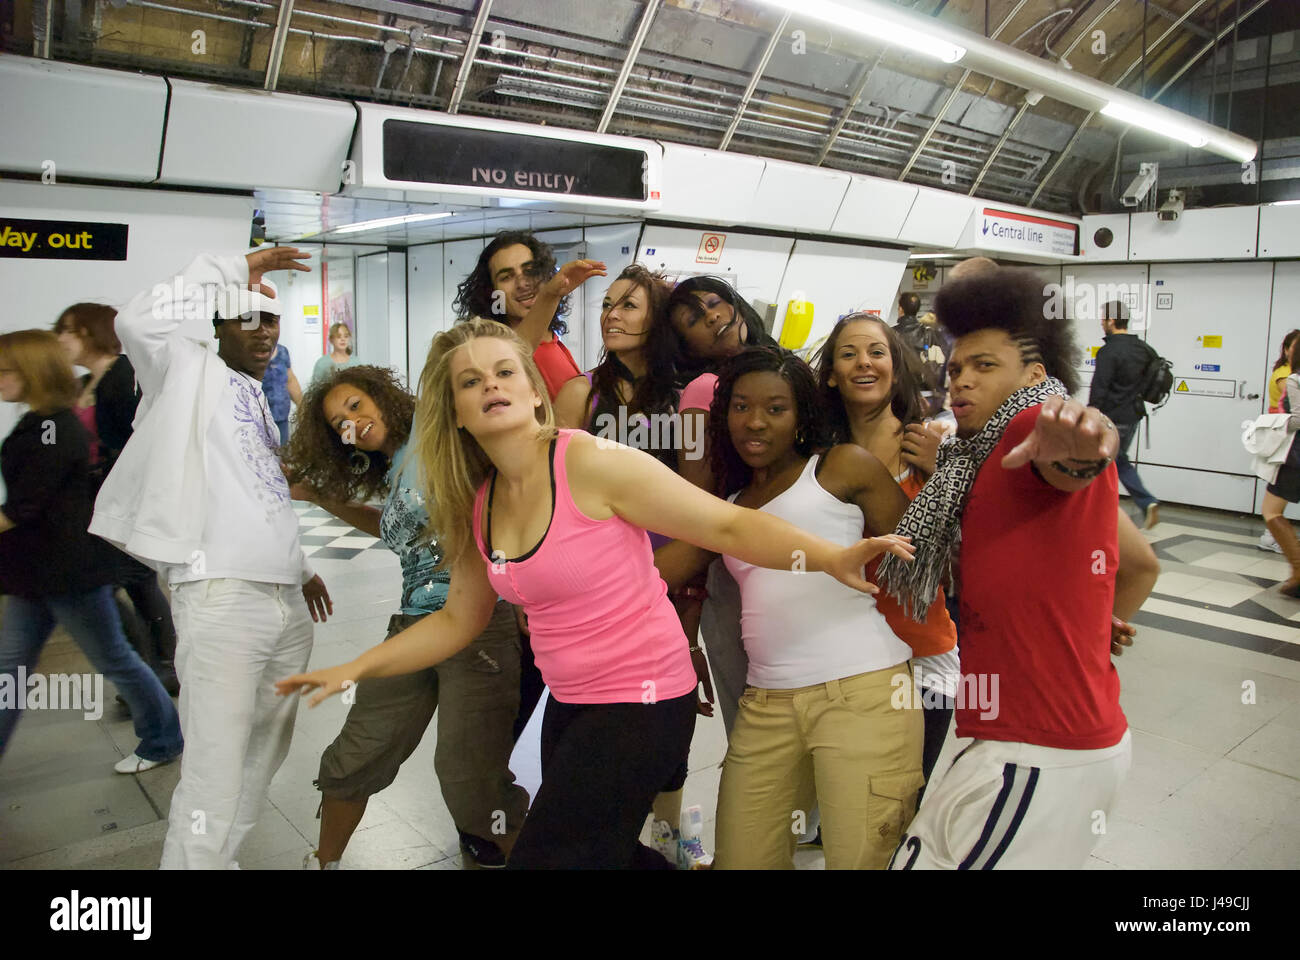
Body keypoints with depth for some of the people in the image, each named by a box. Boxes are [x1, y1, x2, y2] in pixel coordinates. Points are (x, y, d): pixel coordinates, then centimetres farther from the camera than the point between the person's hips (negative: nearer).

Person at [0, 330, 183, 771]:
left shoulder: (56, 429, -19)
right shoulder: (36, 425, 10)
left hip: (70, 570, -9)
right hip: (36, 570, 10)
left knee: (113, 658, 4)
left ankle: (163, 740, 21)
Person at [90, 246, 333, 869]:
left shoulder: (263, 401, 22)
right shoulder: (191, 373, 2)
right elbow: (139, 322, -19)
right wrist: (232, 270, -11)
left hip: (288, 601, 8)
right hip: (223, 598, -8)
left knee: (263, 759, 15)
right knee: (214, 778, -9)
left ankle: (223, 856, 30)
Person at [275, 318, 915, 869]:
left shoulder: (591, 464, -18)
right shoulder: (477, 505, 2)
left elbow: (728, 525, -18)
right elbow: (458, 619, 12)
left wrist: (831, 559, -28)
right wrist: (354, 669, 8)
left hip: (642, 700, -7)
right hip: (569, 705, 8)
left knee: (544, 856, -7)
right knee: (603, 852, 24)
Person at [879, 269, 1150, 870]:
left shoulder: (1032, 423, -12)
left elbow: (1068, 461, -40)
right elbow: (1139, 568, 23)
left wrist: (1074, 446, -61)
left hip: (1041, 754, -10)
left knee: (928, 859, -1)